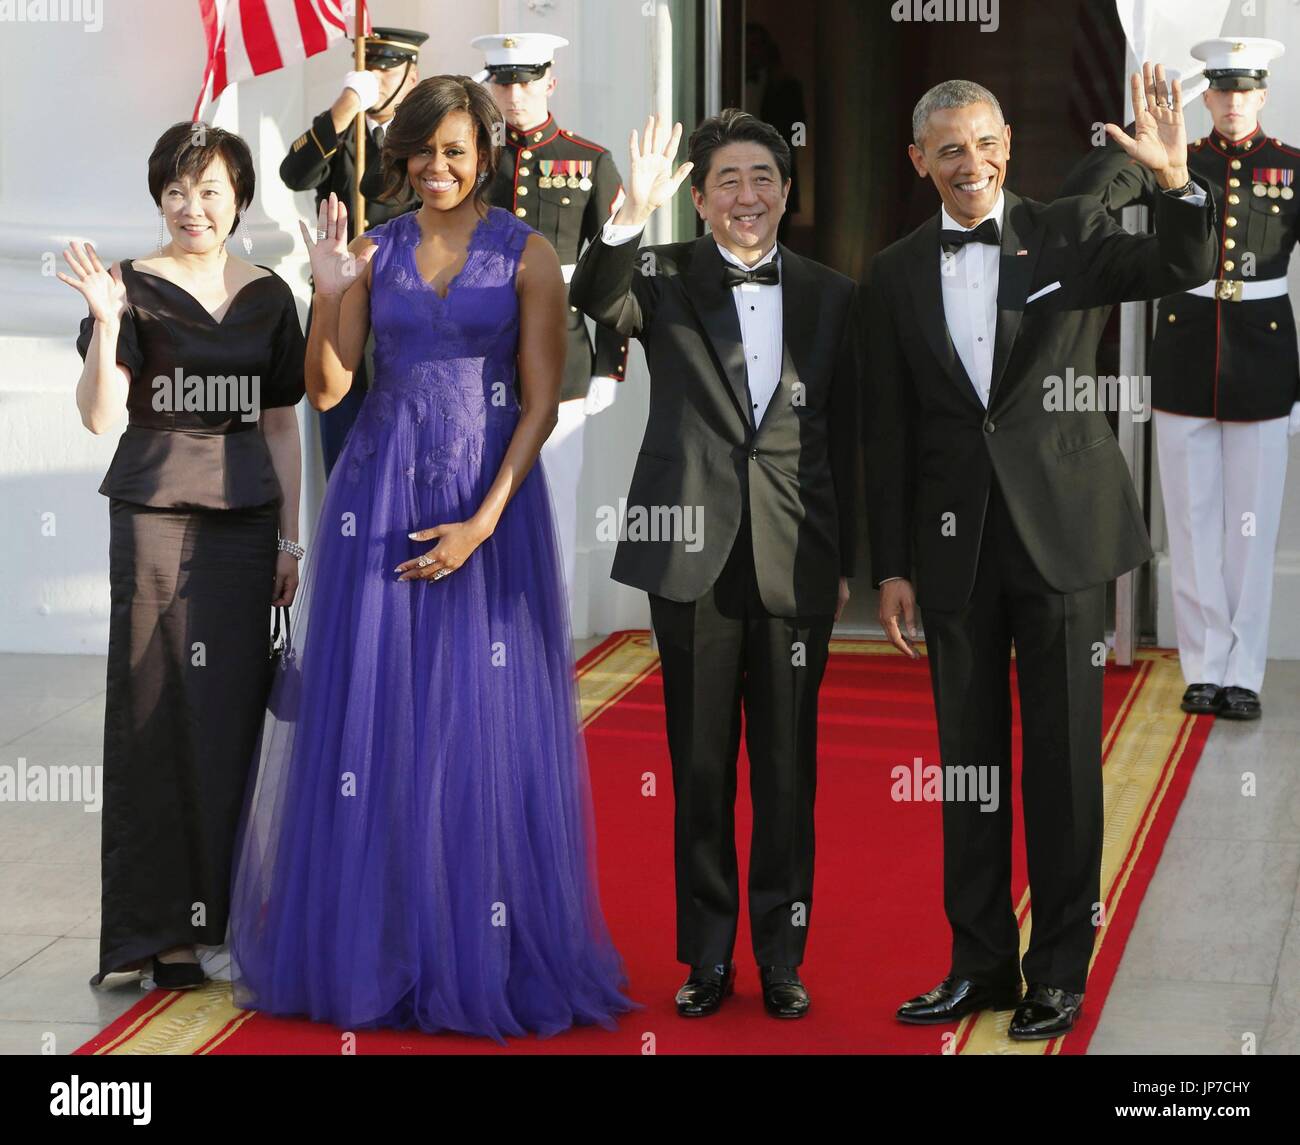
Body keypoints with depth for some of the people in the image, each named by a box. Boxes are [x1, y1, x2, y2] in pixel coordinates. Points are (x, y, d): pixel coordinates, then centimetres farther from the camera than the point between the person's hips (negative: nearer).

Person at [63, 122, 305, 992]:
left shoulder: (268, 296, 10)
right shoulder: (134, 288, -1)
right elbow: (101, 415, -9)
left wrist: (291, 539, 12)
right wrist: (106, 323, -24)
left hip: (245, 523, 3)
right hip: (155, 519, -3)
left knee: (234, 714, 1)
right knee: (156, 715, -3)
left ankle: (214, 909, 10)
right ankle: (156, 928, 1)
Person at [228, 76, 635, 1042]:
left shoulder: (527, 256, 0)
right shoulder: (373, 253, 8)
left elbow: (541, 402, -5)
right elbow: (326, 390, 4)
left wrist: (481, 523, -13)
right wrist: (329, 293, -12)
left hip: (490, 496, -2)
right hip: (379, 495, 3)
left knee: (483, 724, -1)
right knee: (368, 715, 3)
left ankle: (483, 956, 11)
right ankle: (370, 950, 14)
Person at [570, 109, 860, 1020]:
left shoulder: (830, 295, 8)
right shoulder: (666, 279, 4)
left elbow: (844, 438, 10)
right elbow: (596, 299, -19)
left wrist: (845, 561, 8)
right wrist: (632, 215, -36)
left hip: (794, 561, 1)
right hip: (693, 556, -1)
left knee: (787, 767, 7)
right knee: (700, 765, 7)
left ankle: (782, 955, 18)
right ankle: (708, 958, 18)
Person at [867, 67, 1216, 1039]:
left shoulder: (1071, 230, 2)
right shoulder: (898, 273, 7)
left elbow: (1183, 268, -12)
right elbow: (890, 432, 8)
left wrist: (1176, 181, -31)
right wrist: (892, 565, 5)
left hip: (1063, 531, -2)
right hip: (956, 545, 2)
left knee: (1064, 759, 3)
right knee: (968, 760, 10)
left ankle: (1060, 969, 14)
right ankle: (981, 961, 22)